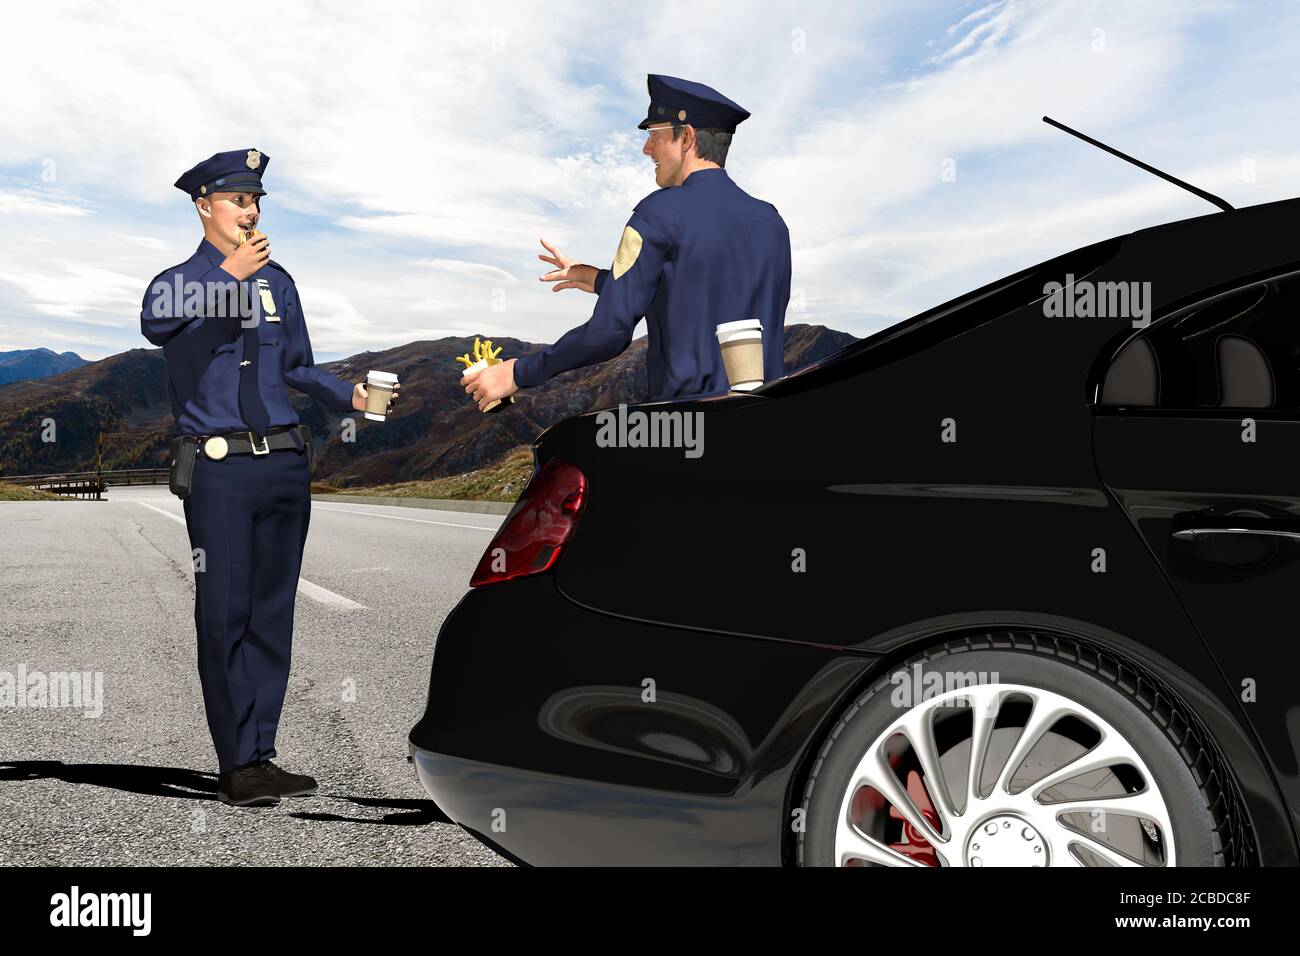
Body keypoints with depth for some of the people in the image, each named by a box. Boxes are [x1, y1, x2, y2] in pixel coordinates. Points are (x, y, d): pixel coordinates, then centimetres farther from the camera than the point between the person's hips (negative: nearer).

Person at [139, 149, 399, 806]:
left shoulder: (277, 282, 15)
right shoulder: (177, 281, 2)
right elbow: (156, 326, -22)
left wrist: (350, 395, 5)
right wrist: (229, 274, -29)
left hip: (286, 463, 5)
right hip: (220, 469, -5)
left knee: (272, 613, 9)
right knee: (223, 616, -3)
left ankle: (261, 757, 18)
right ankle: (235, 766, 7)